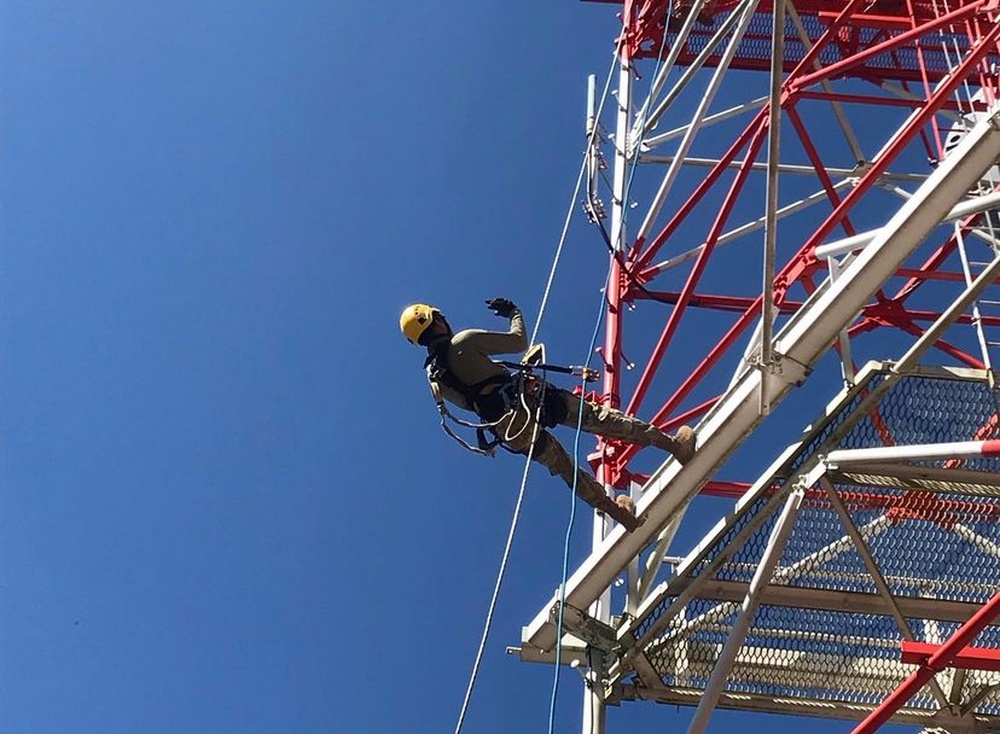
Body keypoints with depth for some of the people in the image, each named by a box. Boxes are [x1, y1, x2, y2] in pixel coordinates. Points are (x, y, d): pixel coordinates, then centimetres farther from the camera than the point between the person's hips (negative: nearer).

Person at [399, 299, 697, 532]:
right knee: (598, 417, -1)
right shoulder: (464, 341, -9)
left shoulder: (434, 377, 10)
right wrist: (514, 313, 13)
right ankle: (672, 444, -4)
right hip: (525, 401, -6)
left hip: (509, 432, 6)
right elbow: (519, 341, -5)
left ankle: (621, 514, 27)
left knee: (566, 469, 21)